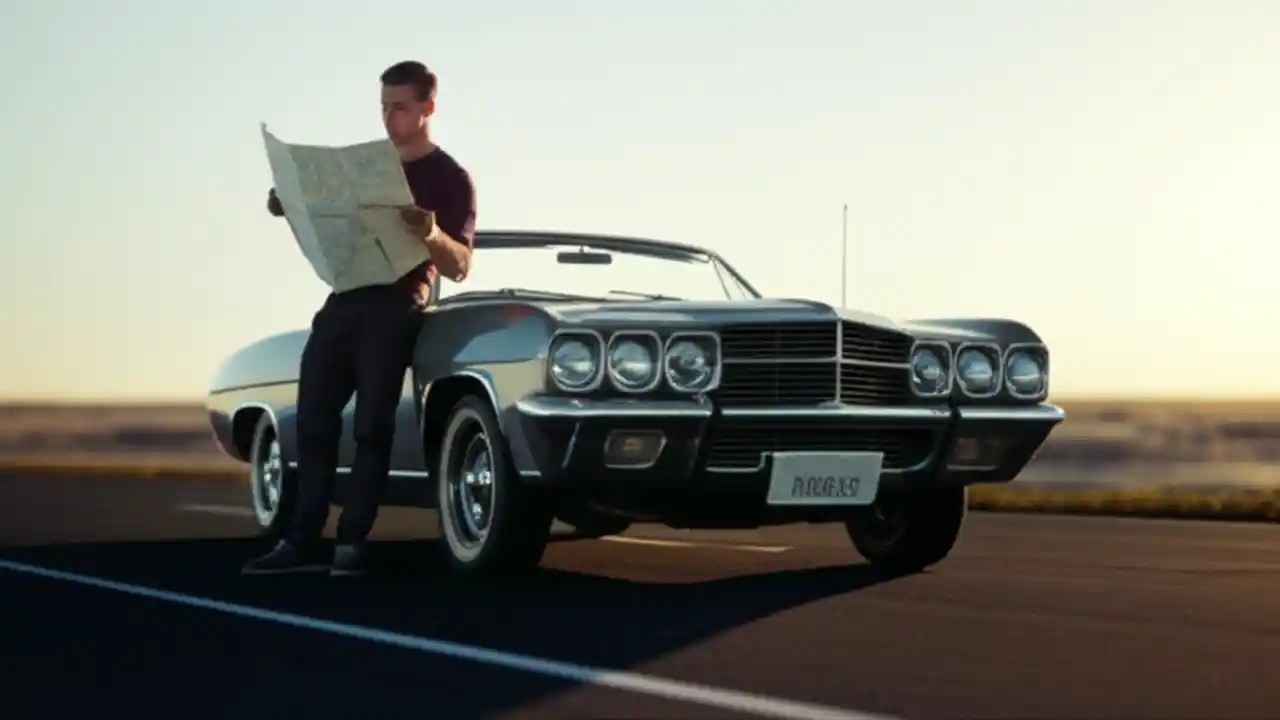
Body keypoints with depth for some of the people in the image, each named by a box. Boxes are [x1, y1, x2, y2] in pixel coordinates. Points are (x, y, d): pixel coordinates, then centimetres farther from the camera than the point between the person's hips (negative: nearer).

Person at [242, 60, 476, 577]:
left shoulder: (450, 179, 0)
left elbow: (459, 267, -7)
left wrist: (432, 235, -28)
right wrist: (289, 208, 3)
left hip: (395, 311, -6)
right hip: (342, 301, 6)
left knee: (371, 427, -8)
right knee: (314, 422, 0)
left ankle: (352, 543, -7)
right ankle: (303, 540, 1)